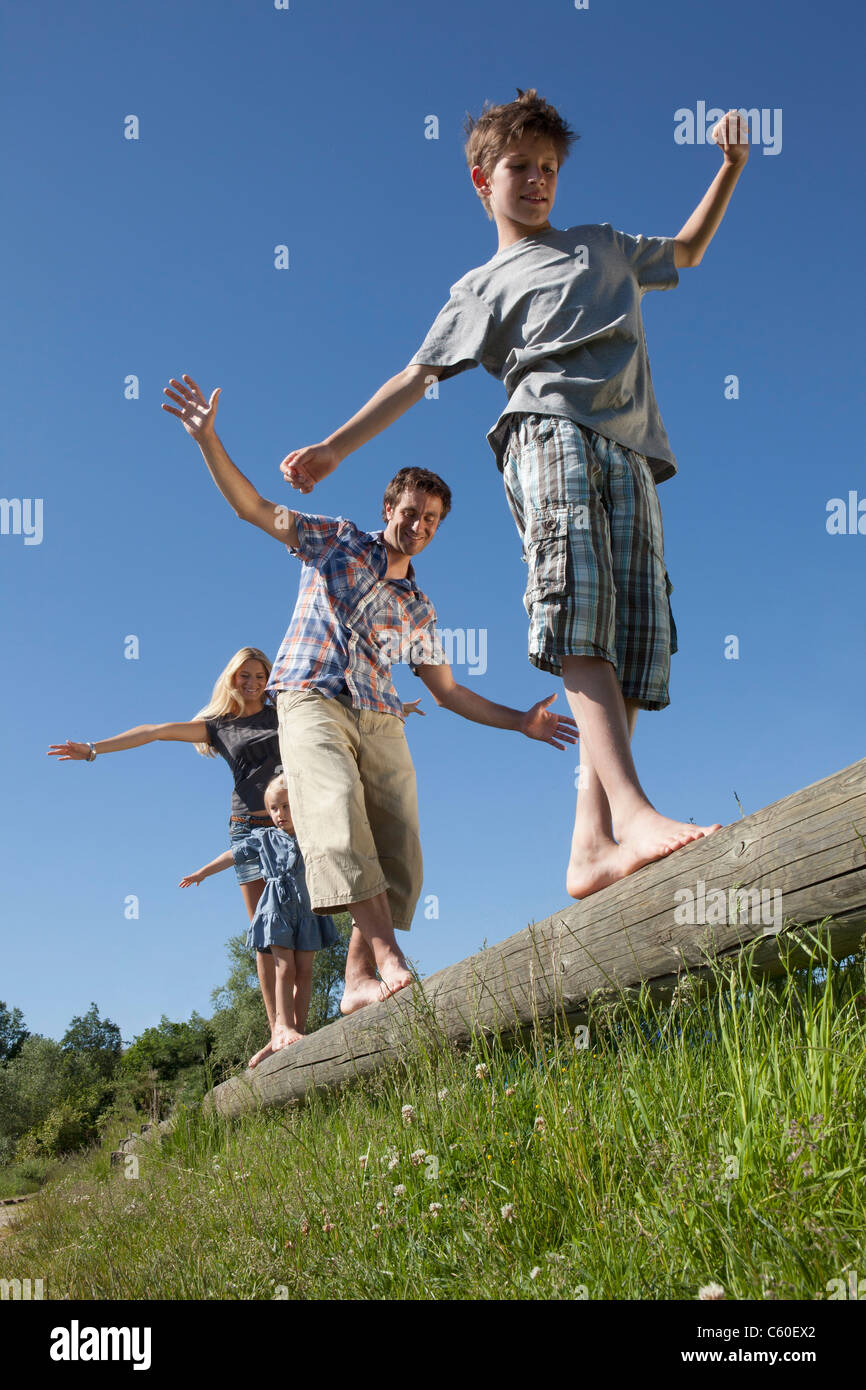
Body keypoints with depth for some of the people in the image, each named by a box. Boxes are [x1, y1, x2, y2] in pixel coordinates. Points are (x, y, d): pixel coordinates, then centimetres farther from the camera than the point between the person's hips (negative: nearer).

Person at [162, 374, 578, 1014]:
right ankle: (390, 958, -39)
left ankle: (360, 980, -9)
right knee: (340, 816, -29)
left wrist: (520, 721, 17)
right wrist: (208, 438, -4)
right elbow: (254, 507, 9)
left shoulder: (418, 608, 25)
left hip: (381, 720, 5)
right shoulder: (339, 539, 16)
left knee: (398, 856, -10)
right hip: (313, 699, -5)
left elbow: (447, 690, 25)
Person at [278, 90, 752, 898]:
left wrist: (731, 167, 39)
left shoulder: (601, 245, 37)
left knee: (632, 634, -14)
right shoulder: (481, 288, 25)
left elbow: (686, 251, 52)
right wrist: (334, 448, 8)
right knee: (577, 600, -31)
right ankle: (632, 808, -43)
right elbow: (417, 376, 18)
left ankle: (593, 845, -21)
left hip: (630, 455, 4)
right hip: (551, 431, -4)